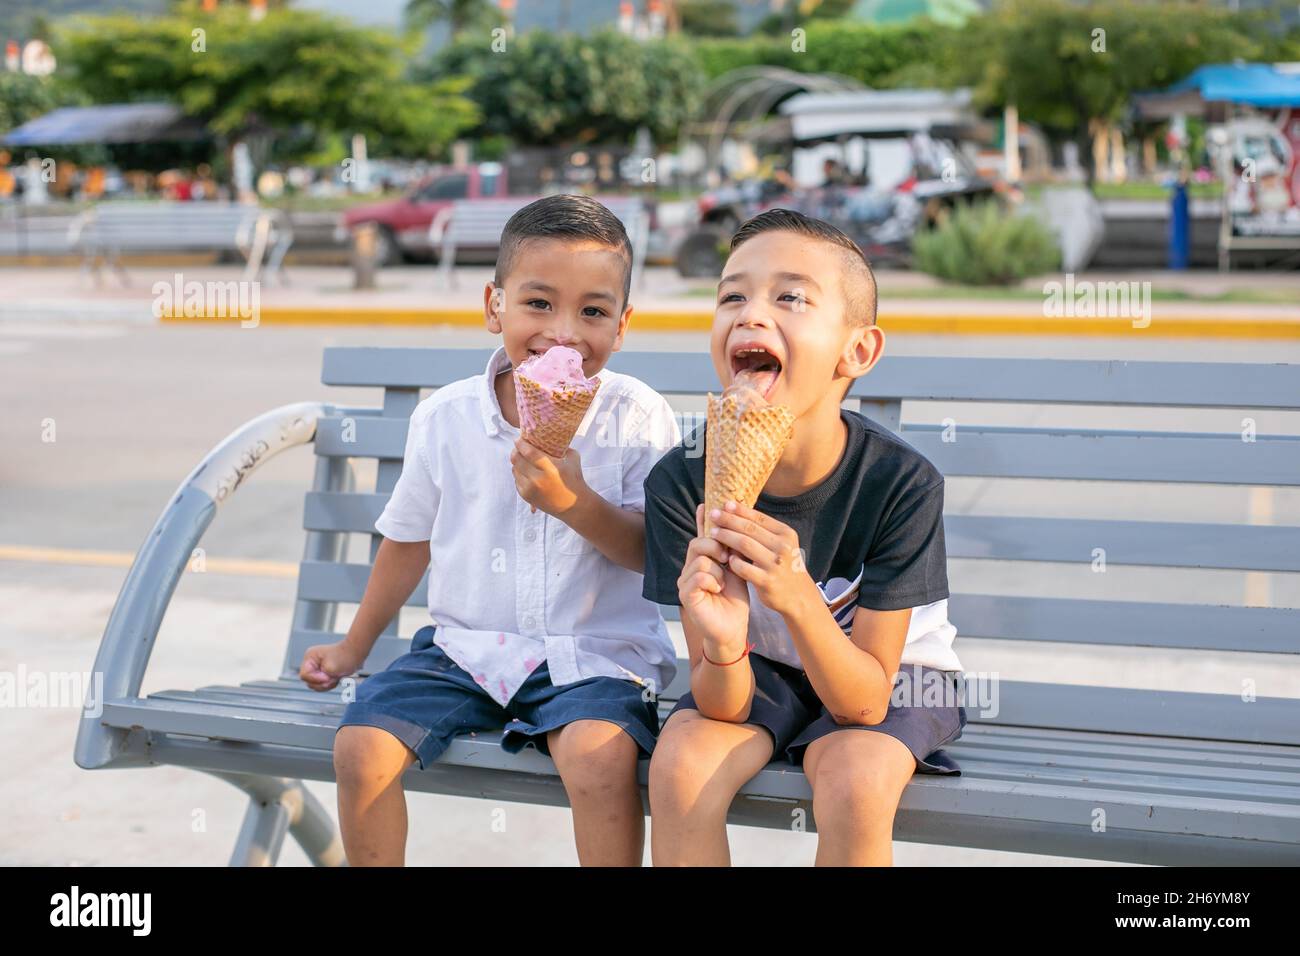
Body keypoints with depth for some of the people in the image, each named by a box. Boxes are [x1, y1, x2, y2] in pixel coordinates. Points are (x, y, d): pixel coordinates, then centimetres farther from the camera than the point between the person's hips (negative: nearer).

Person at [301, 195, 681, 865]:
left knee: (601, 752, -32)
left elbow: (652, 552, -8)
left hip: (592, 653, -3)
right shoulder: (445, 419, 2)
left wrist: (573, 501, -26)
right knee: (361, 744, -16)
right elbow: (409, 539, 17)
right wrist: (354, 648, 25)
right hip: (464, 646, 3)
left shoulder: (637, 418, -6)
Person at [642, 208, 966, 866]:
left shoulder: (902, 483, -27)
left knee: (853, 780, -32)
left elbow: (865, 699, -24)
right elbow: (726, 708, -19)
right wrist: (721, 647, -43)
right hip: (757, 673, 2)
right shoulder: (682, 481, -22)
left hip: (886, 672, -1)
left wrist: (797, 600, -42)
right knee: (679, 763, -27)